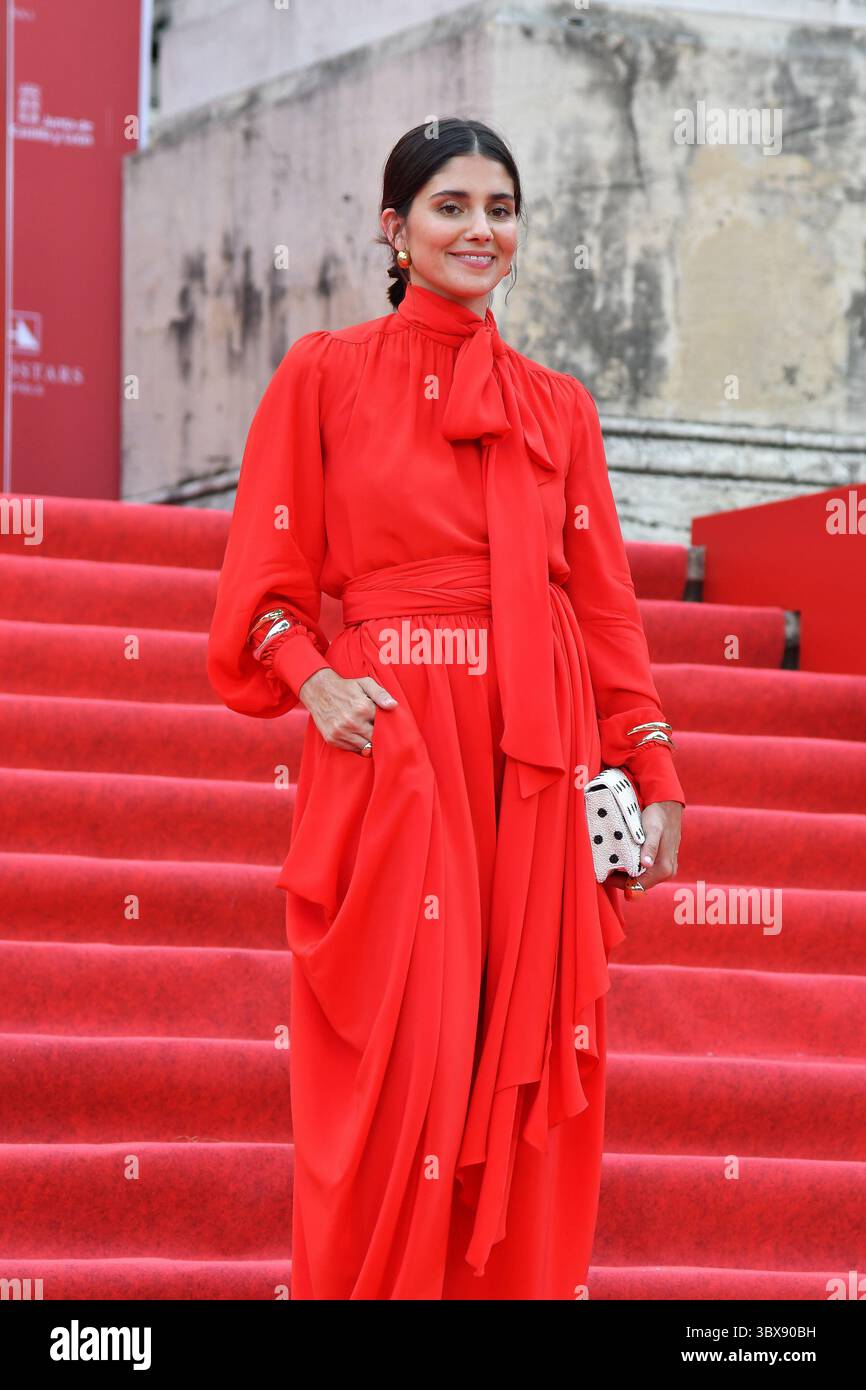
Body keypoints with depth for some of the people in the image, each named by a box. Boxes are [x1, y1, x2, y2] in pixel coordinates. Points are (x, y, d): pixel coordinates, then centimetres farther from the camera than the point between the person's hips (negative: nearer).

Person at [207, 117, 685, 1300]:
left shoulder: (560, 407, 15)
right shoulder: (325, 377, 7)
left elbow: (606, 608, 12)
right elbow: (268, 582, 5)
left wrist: (654, 777, 5)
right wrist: (316, 682, -12)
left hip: (539, 761, 3)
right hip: (389, 743, -3)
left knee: (528, 1063, 1)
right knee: (398, 1072, -7)